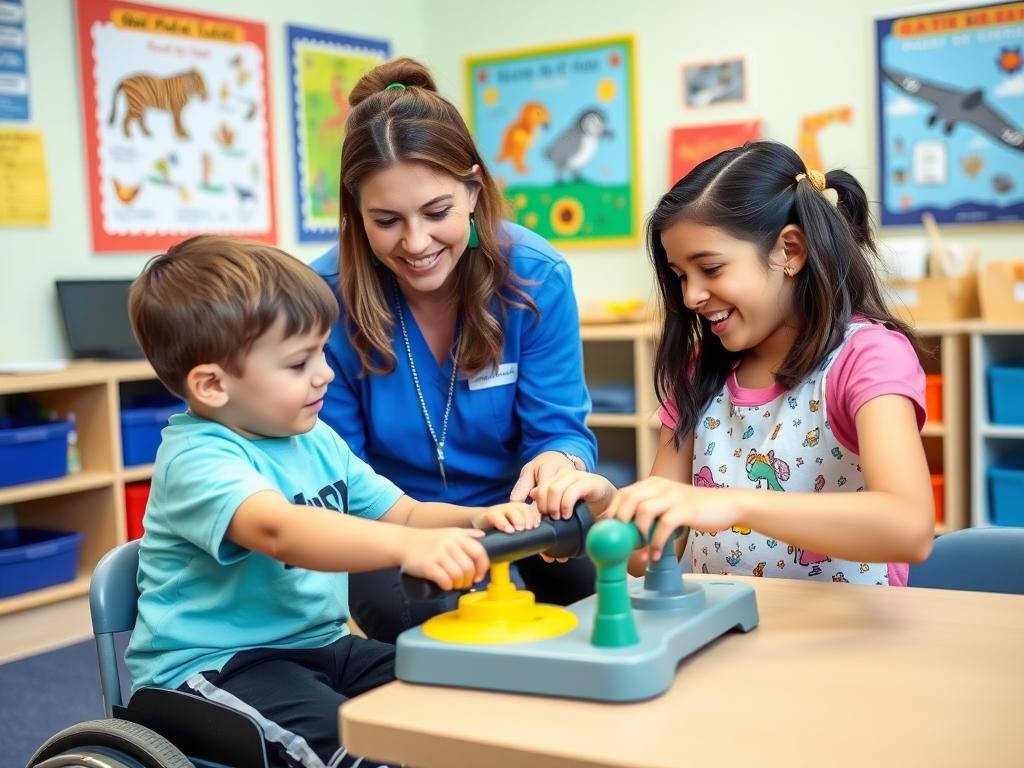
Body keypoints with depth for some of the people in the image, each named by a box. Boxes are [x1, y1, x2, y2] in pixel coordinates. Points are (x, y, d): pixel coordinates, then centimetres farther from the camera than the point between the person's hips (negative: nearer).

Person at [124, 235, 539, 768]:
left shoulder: (316, 441, 8)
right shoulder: (199, 460, -20)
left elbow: (402, 514, 12)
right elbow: (281, 531, -39)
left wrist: (476, 519, -9)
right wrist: (407, 546, -54)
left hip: (320, 644, 8)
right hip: (215, 664, -8)